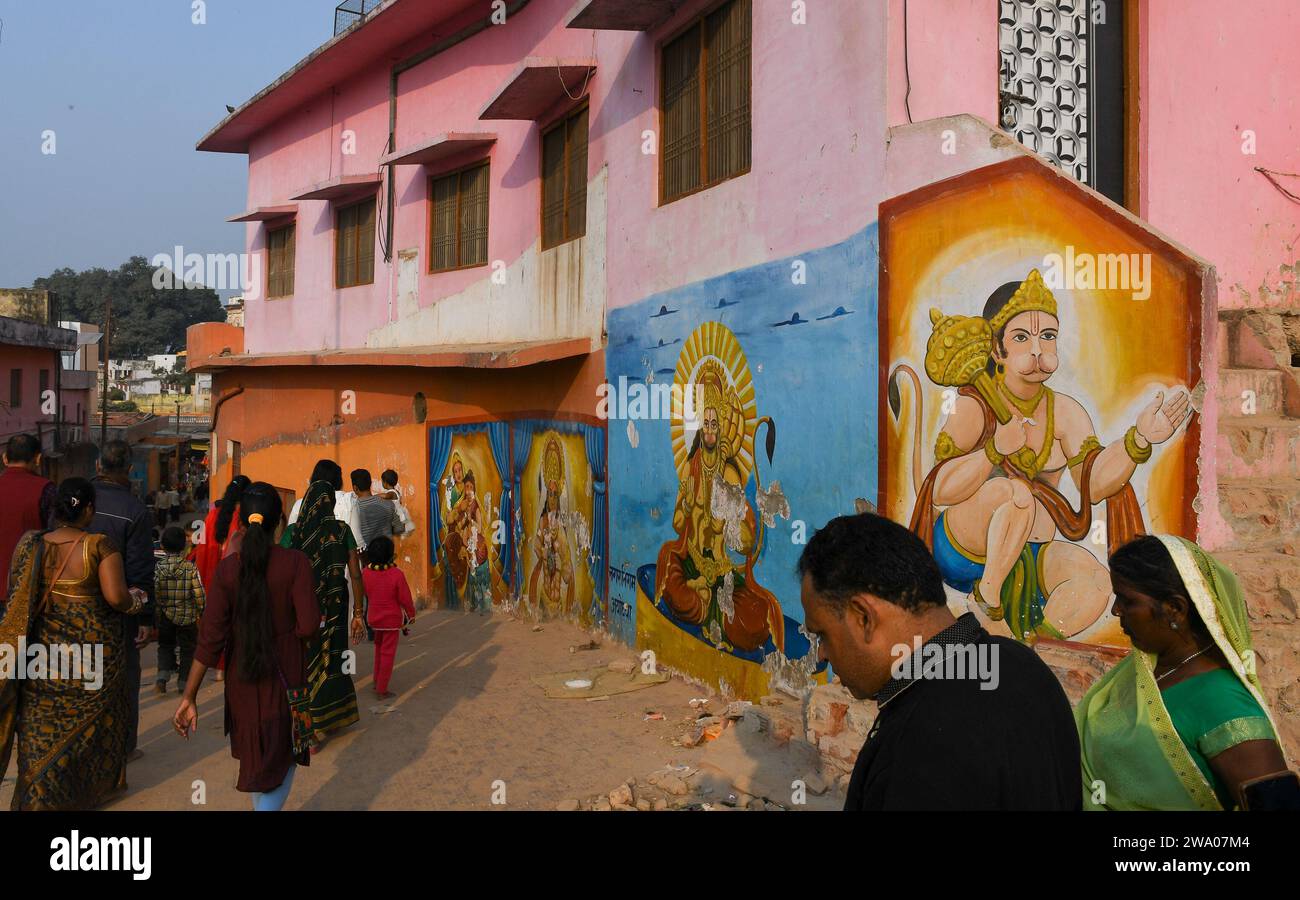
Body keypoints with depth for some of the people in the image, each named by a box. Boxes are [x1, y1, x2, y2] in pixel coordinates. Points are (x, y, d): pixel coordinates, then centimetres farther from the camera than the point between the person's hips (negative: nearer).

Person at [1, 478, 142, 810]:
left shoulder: (31, 545, -3)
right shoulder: (100, 545, -14)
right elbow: (116, 596, -20)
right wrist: (135, 602, 0)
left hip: (44, 649, 3)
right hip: (94, 647, -2)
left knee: (43, 728, 12)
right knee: (92, 718, 16)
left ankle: (39, 796, 16)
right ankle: (98, 785, 30)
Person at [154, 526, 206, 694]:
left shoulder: (158, 568, -8)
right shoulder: (191, 567, -11)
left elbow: (154, 594, -9)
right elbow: (199, 594, -12)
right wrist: (201, 612, 3)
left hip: (165, 617, 1)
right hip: (187, 616, -1)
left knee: (165, 646, 19)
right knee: (187, 648, 13)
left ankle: (163, 675, -1)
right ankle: (184, 682, 16)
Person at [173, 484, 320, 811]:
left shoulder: (228, 568, -9)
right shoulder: (295, 562, -16)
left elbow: (211, 637, -12)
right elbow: (308, 625, -20)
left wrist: (189, 697, -8)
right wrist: (284, 632, 3)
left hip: (242, 676, 3)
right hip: (285, 673, -3)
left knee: (254, 752, 22)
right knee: (282, 756, 11)